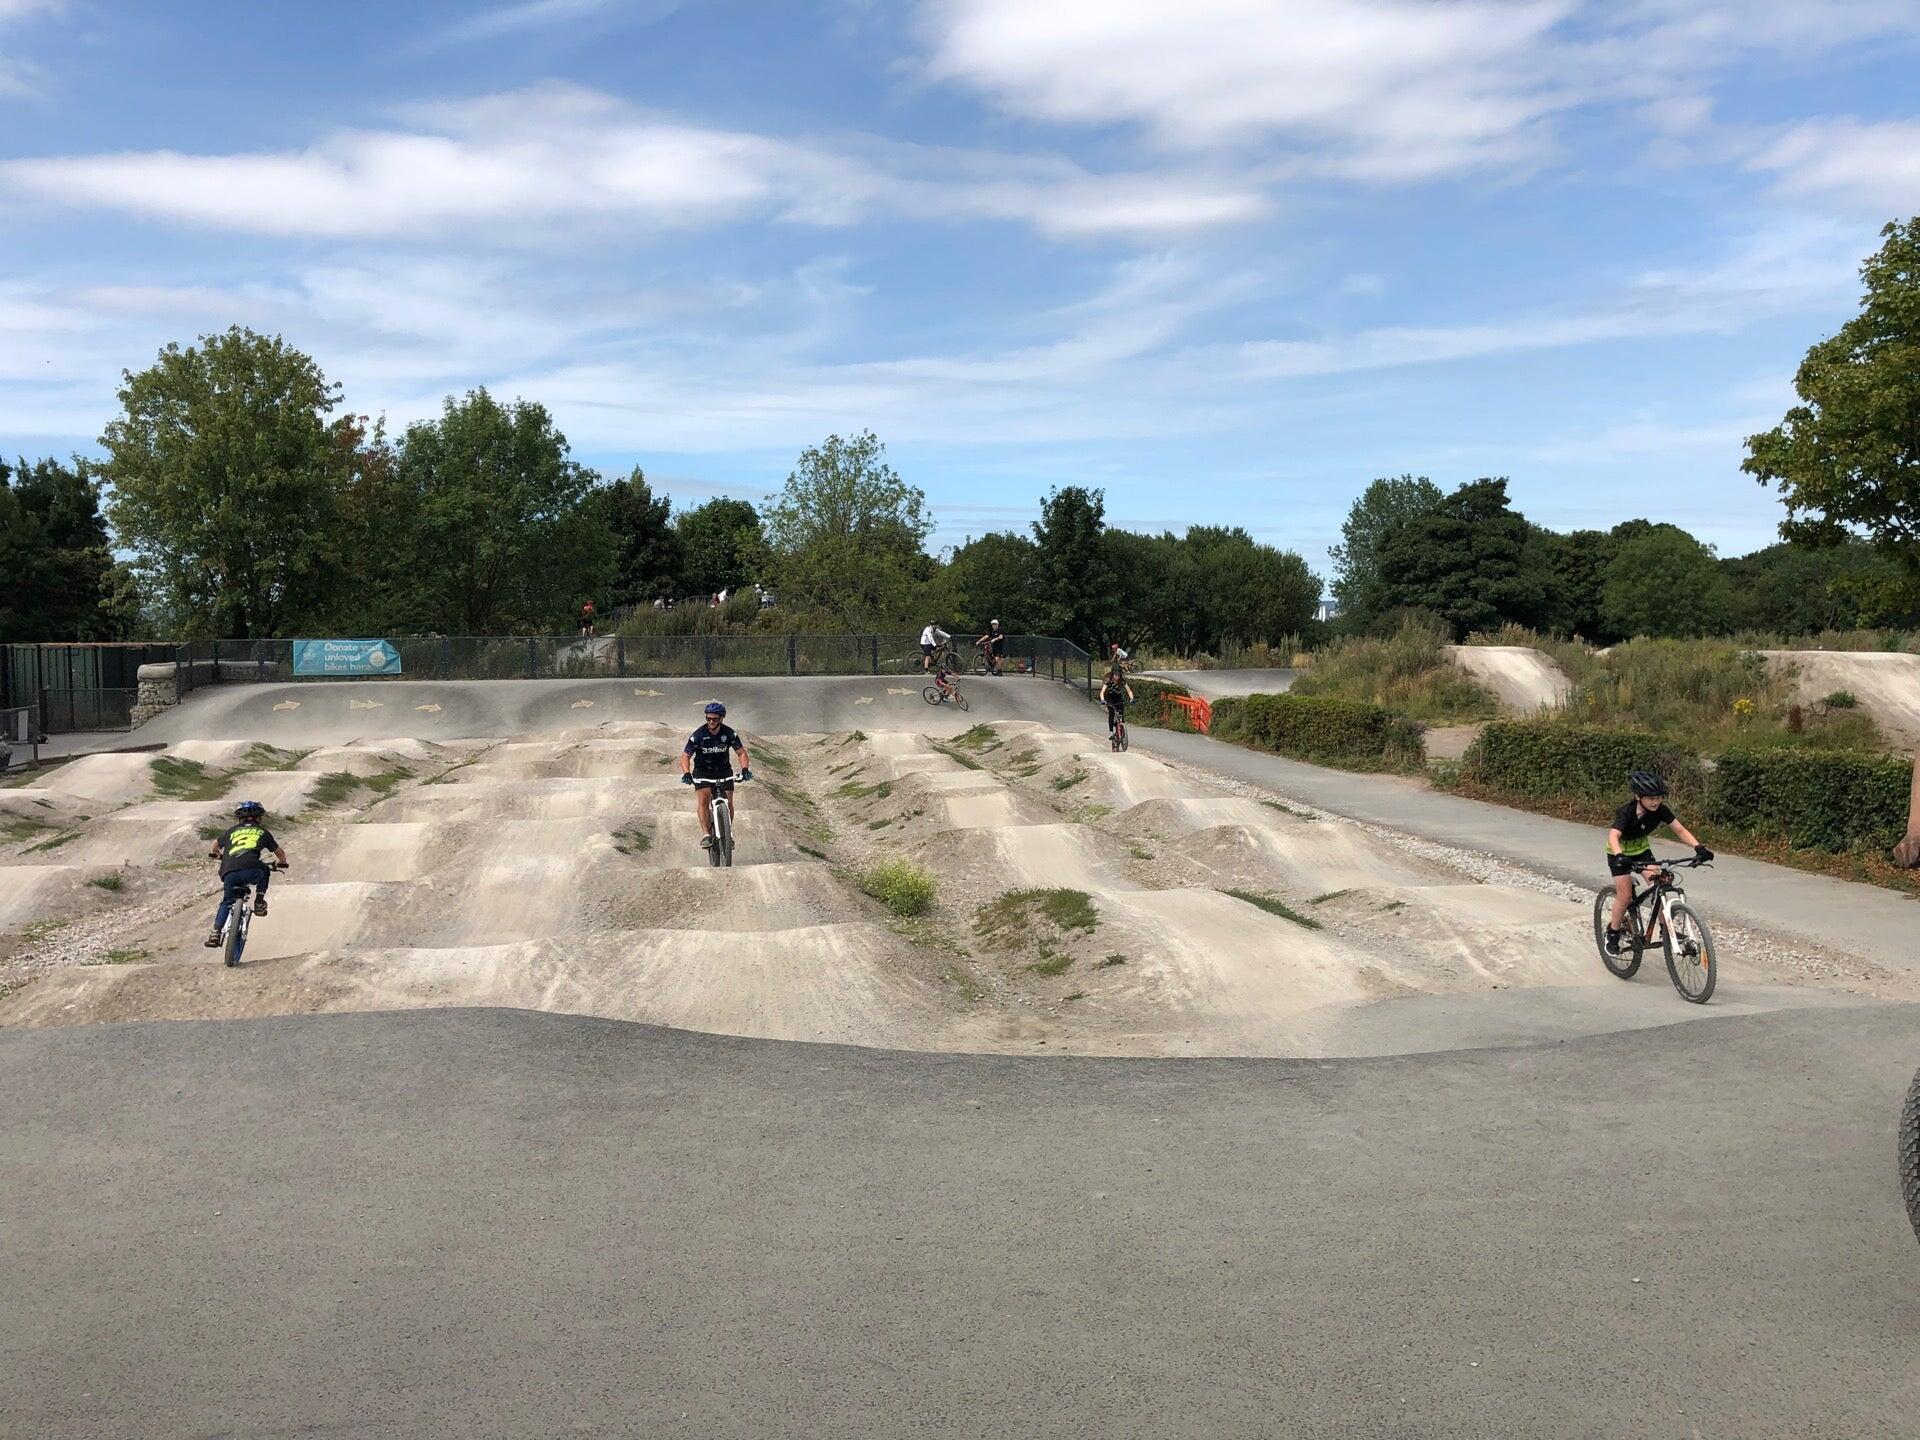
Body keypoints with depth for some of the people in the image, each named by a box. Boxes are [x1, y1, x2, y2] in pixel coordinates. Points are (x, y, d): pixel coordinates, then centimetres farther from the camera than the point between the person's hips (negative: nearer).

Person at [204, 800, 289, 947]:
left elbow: (216, 845, 44)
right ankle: (259, 901, 16)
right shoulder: (262, 832, 24)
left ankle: (215, 932, 8)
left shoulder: (232, 830, 27)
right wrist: (282, 863, 56)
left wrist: (216, 854, 67)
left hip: (229, 872, 2)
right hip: (251, 870, -2)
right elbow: (280, 852, 35)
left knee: (227, 902, 22)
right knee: (264, 871, 33)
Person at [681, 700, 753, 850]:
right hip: (703, 772, -1)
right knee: (703, 799, -23)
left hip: (723, 771, 1)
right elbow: (685, 756, -15)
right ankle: (706, 834, -22)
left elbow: (742, 753, -7)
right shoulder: (698, 735, -17)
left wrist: (745, 769, -26)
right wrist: (686, 773, -32)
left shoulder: (730, 734, -13)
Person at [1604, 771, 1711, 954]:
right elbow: (1613, 836, -49)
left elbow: (1681, 830, -20)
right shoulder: (1626, 812, -34)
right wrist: (1619, 856, -67)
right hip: (1620, 852, -4)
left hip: (1641, 849, 4)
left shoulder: (1660, 810, -21)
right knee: (1625, 895, -9)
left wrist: (1698, 847, -37)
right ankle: (1613, 933, 9)